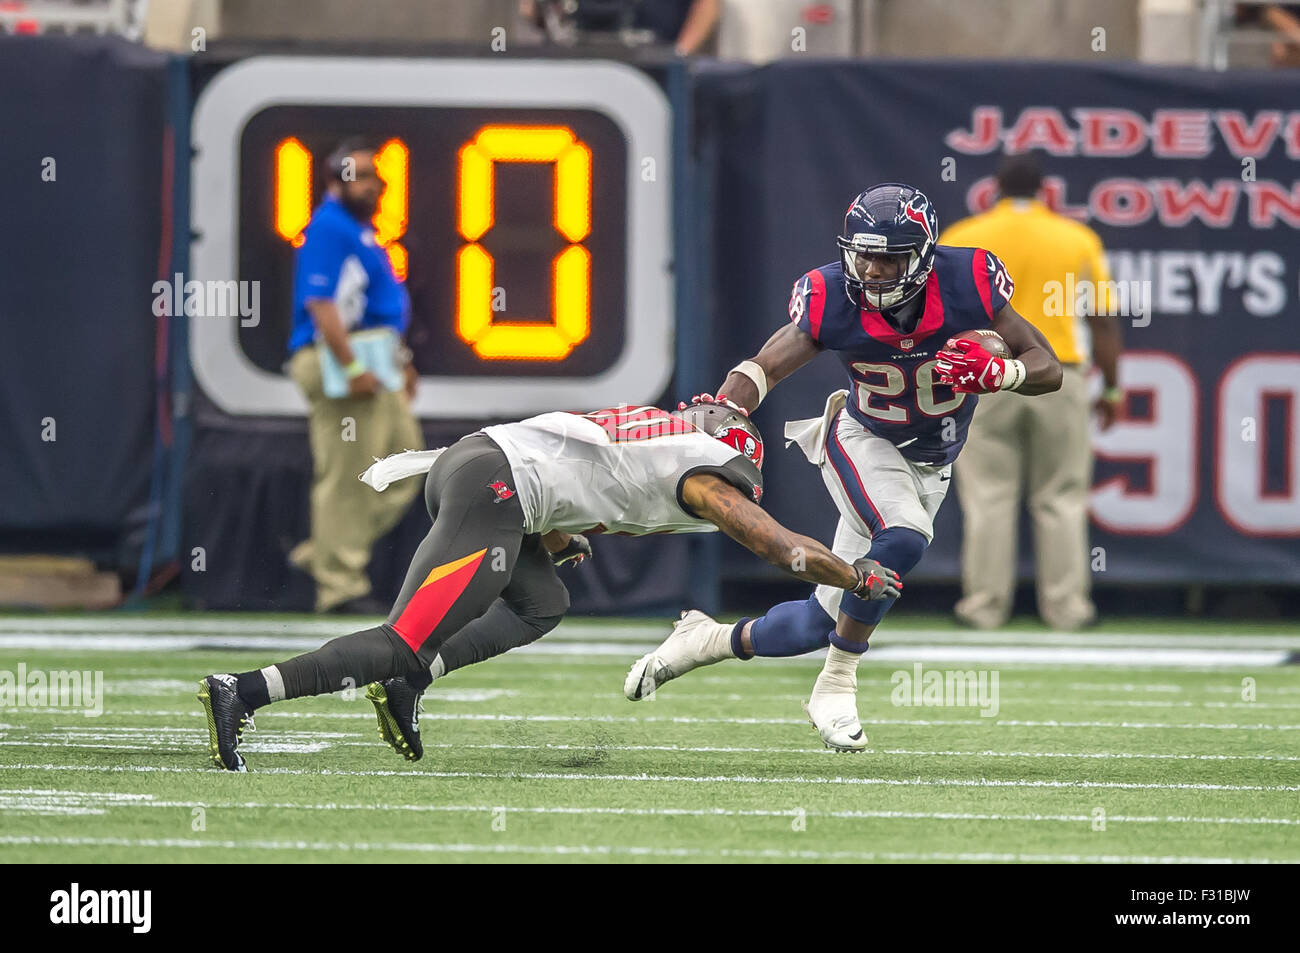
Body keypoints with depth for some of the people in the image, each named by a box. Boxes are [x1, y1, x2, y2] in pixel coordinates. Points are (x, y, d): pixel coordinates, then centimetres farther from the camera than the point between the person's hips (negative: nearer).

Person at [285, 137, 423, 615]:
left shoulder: (361, 230, 19)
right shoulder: (328, 229, -12)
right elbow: (321, 305, -21)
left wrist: (398, 362, 23)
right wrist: (353, 369, -25)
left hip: (373, 366, 10)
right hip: (335, 360, -10)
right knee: (347, 474, -8)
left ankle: (321, 553, 16)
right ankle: (341, 584, -4)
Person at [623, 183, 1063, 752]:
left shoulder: (967, 284, -23)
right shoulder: (834, 299, -24)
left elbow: (1048, 369, -16)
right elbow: (766, 367, -15)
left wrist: (995, 373, -37)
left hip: (928, 467, 3)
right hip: (863, 443, -3)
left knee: (826, 620, 3)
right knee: (903, 537, -35)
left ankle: (706, 640, 28)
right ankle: (835, 688, -20)